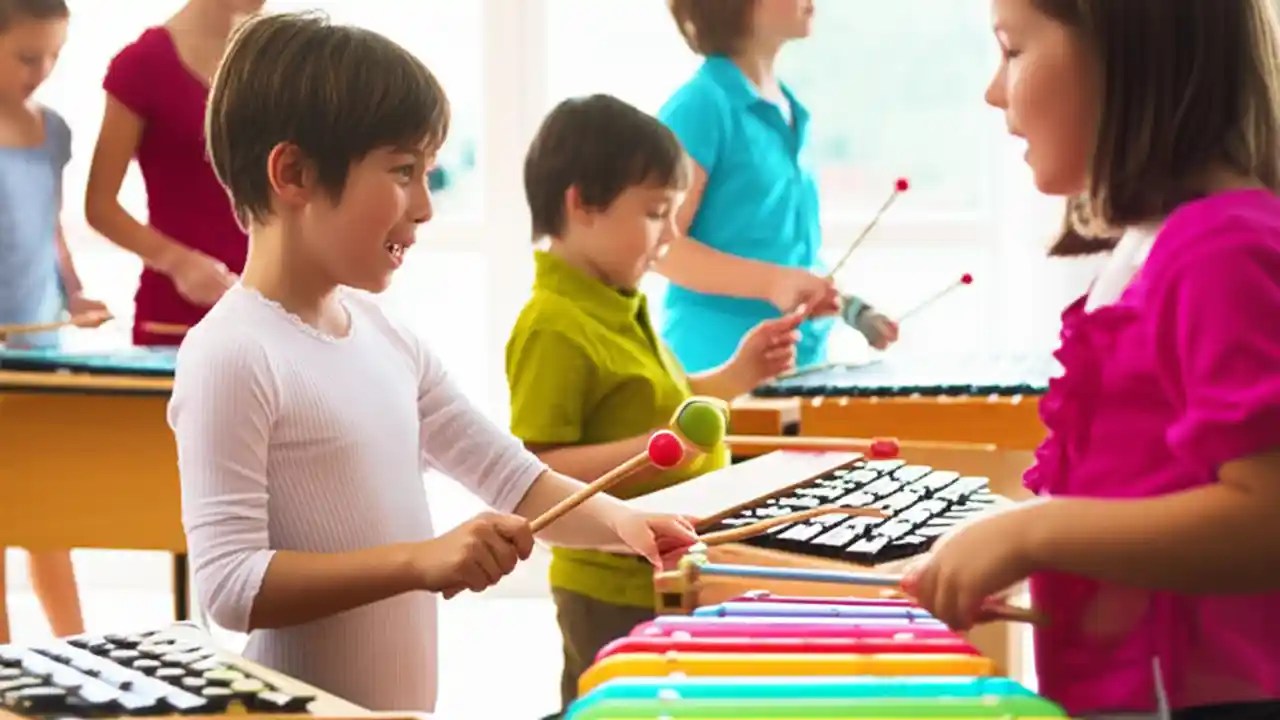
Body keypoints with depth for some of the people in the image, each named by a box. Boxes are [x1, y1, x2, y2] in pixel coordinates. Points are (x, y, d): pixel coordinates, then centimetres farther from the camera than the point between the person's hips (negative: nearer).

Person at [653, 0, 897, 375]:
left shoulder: (791, 110, 14)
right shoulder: (700, 105, -11)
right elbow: (657, 244, -17)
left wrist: (851, 308, 10)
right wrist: (770, 282, -26)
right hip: (721, 363, -8)